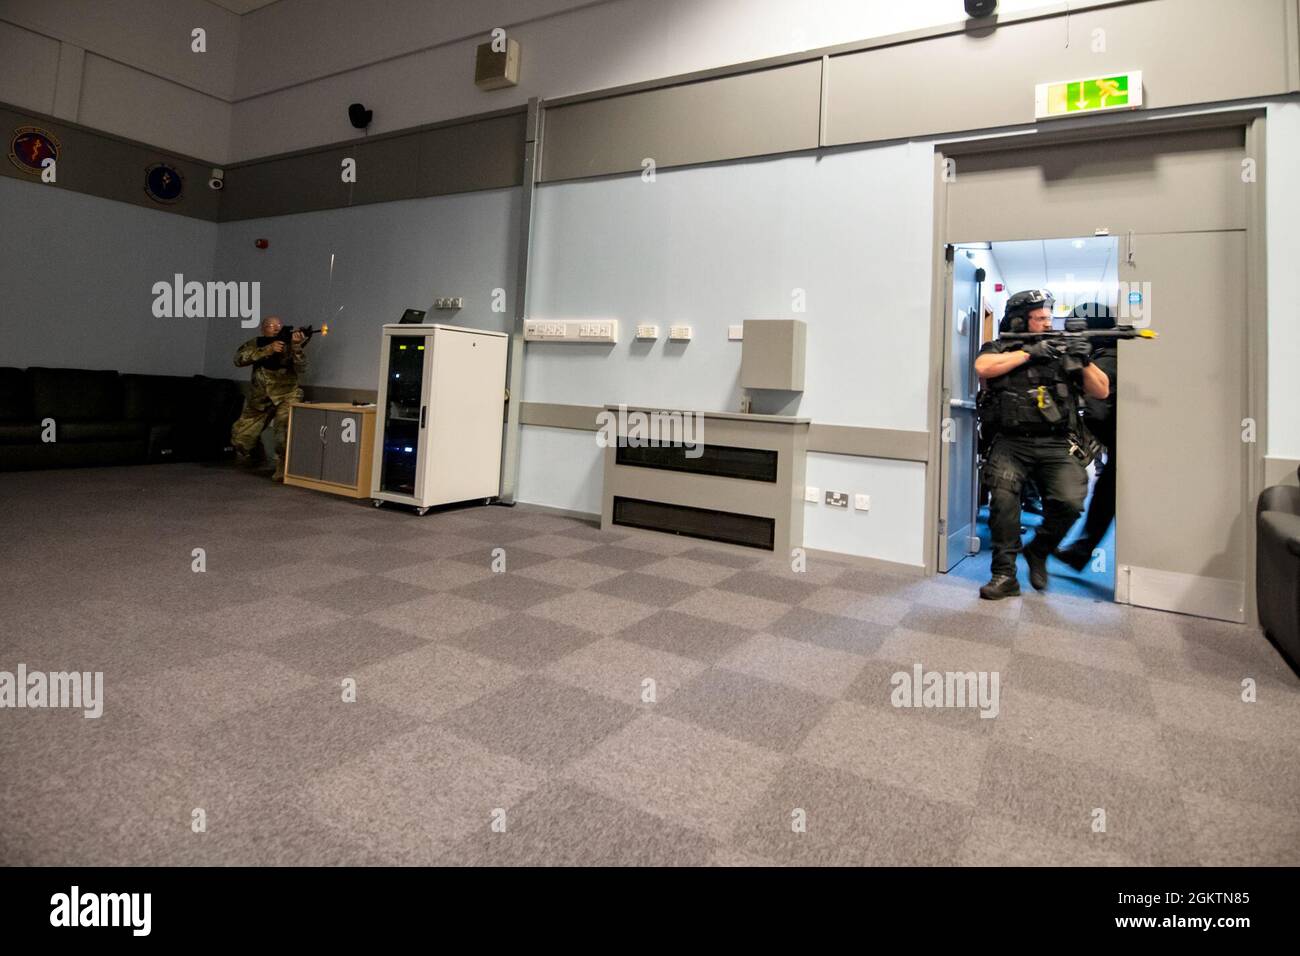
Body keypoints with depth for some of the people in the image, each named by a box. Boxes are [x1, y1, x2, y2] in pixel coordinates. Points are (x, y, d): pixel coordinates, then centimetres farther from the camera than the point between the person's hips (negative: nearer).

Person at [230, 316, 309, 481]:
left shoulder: (289, 345, -8)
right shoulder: (255, 345, -2)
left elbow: (301, 368, -23)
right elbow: (239, 360, -20)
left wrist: (296, 345, -39)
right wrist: (268, 349, -30)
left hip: (286, 396, -3)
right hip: (258, 400, 4)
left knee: (286, 429, -31)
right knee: (240, 436, 12)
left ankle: (283, 468, -21)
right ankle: (244, 456, 46)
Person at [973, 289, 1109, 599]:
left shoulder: (1064, 350, 16)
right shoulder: (999, 349, 10)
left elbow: (1102, 391, 14)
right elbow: (982, 367, -14)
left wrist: (1085, 362, -2)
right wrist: (1028, 352, -9)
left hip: (1057, 445, 2)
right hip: (1011, 443, -2)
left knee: (1070, 501, -20)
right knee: (1002, 497, -23)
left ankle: (1038, 551, 9)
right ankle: (1004, 575, -10)